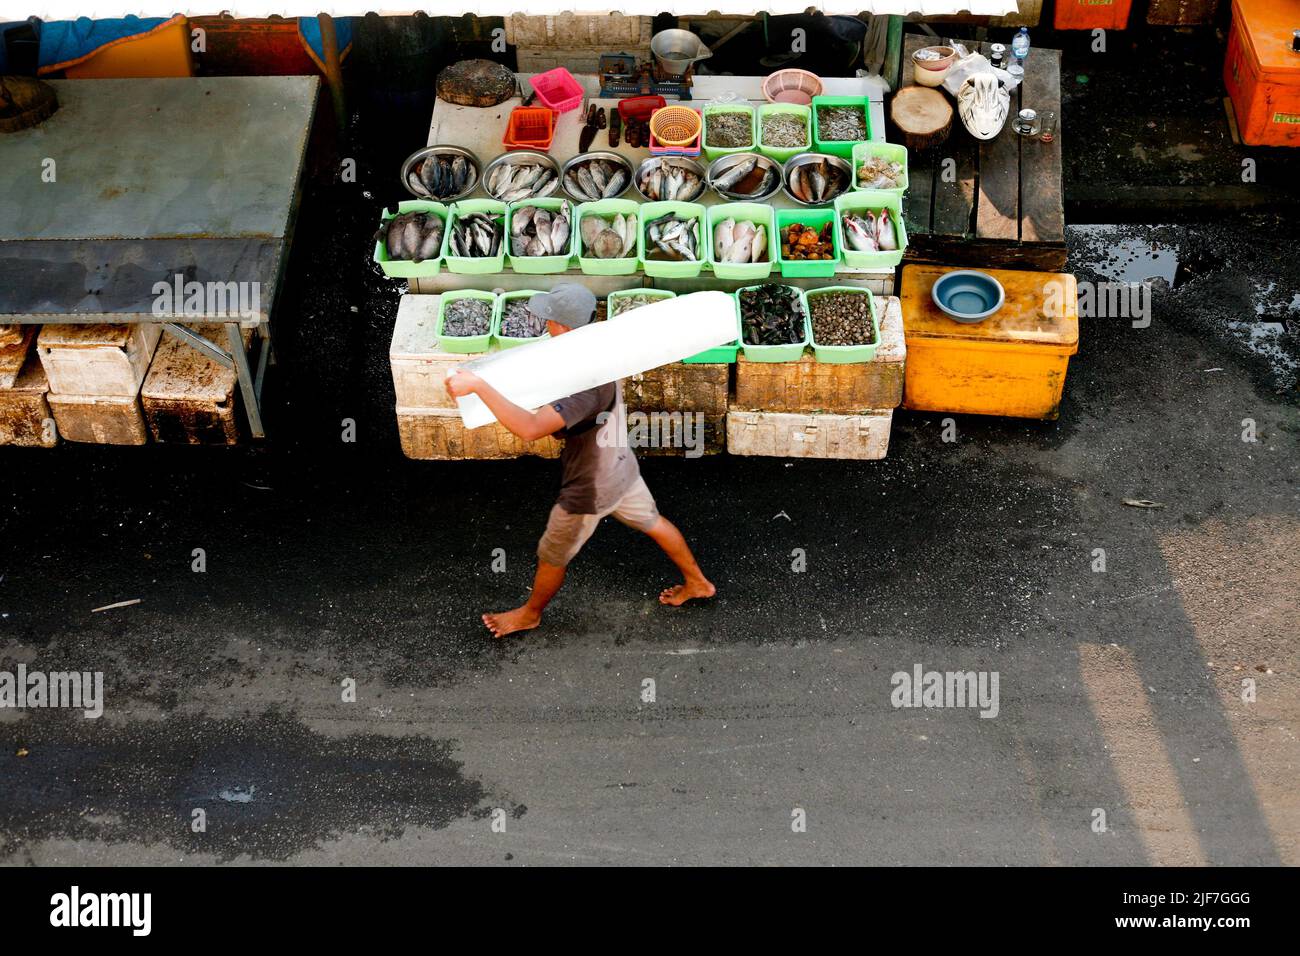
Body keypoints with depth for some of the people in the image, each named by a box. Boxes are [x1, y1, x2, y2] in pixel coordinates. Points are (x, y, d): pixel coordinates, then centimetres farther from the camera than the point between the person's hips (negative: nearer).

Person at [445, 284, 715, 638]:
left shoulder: (586, 385, -41)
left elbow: (531, 428, -51)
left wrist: (478, 386, -52)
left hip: (591, 490, -8)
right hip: (620, 468, 8)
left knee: (552, 556, 19)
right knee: (652, 522, 30)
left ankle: (530, 614, 46)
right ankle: (697, 583, 50)